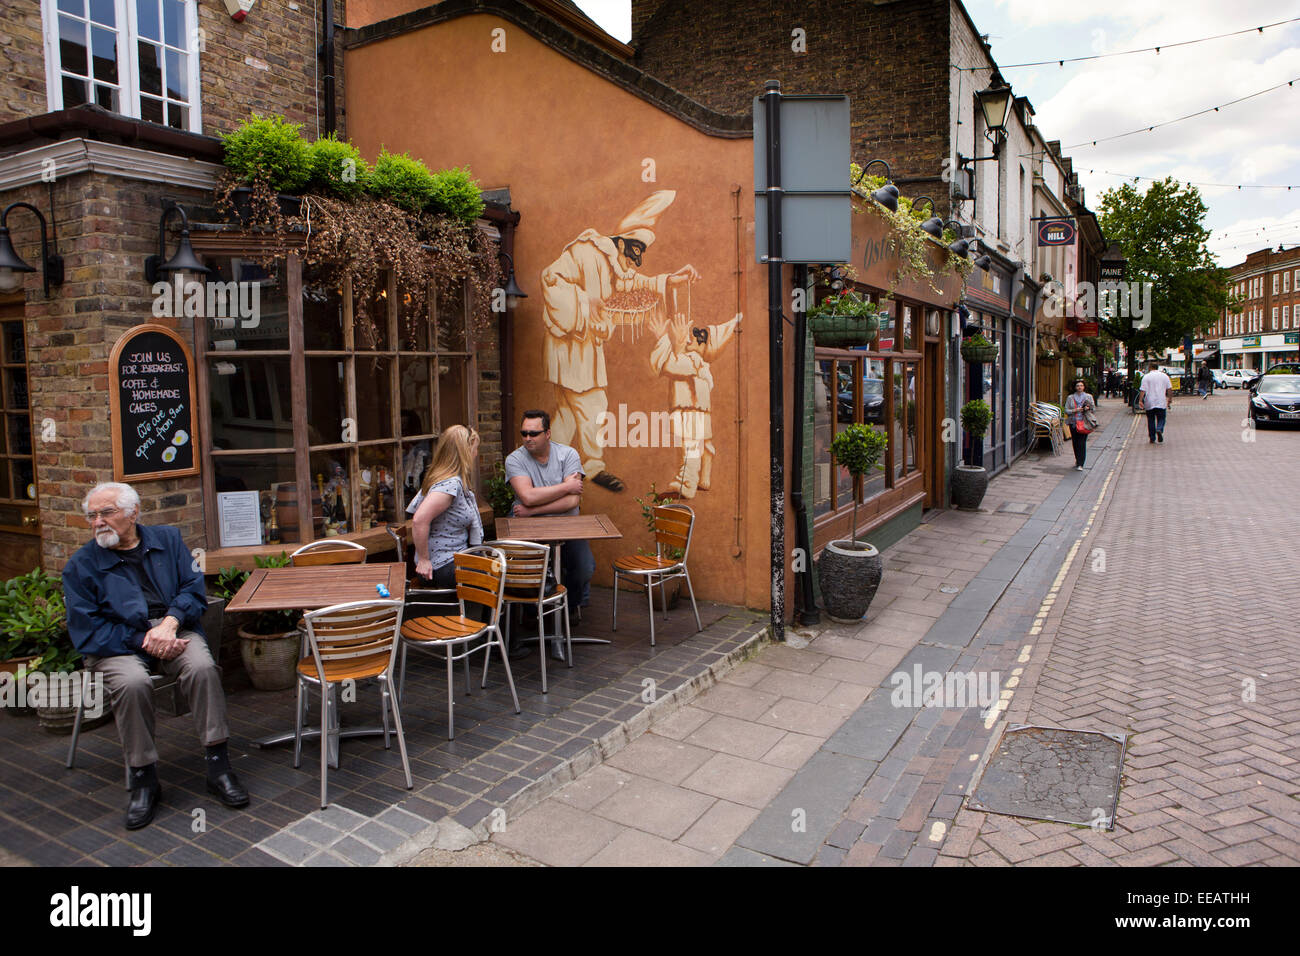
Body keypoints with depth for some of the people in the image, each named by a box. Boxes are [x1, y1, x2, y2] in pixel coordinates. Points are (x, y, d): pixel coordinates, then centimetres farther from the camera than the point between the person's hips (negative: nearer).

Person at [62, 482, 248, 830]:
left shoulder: (167, 539, 11)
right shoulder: (81, 566, 5)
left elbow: (194, 588, 3)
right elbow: (86, 630, -3)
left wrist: (170, 622, -16)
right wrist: (142, 641, -16)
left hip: (173, 630, 1)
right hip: (117, 644, -1)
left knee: (202, 667, -30)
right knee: (132, 682, -34)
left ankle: (218, 766, -20)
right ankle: (143, 779, -16)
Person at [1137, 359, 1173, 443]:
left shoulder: (1146, 377, -4)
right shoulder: (1164, 376, 5)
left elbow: (1142, 390, -11)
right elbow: (1169, 389, 6)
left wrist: (1140, 400, -10)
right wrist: (1170, 399, 15)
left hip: (1150, 403, -1)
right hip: (1161, 403, 1)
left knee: (1151, 420, 9)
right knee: (1161, 419, 9)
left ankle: (1152, 438, 10)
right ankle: (1159, 430, -21)